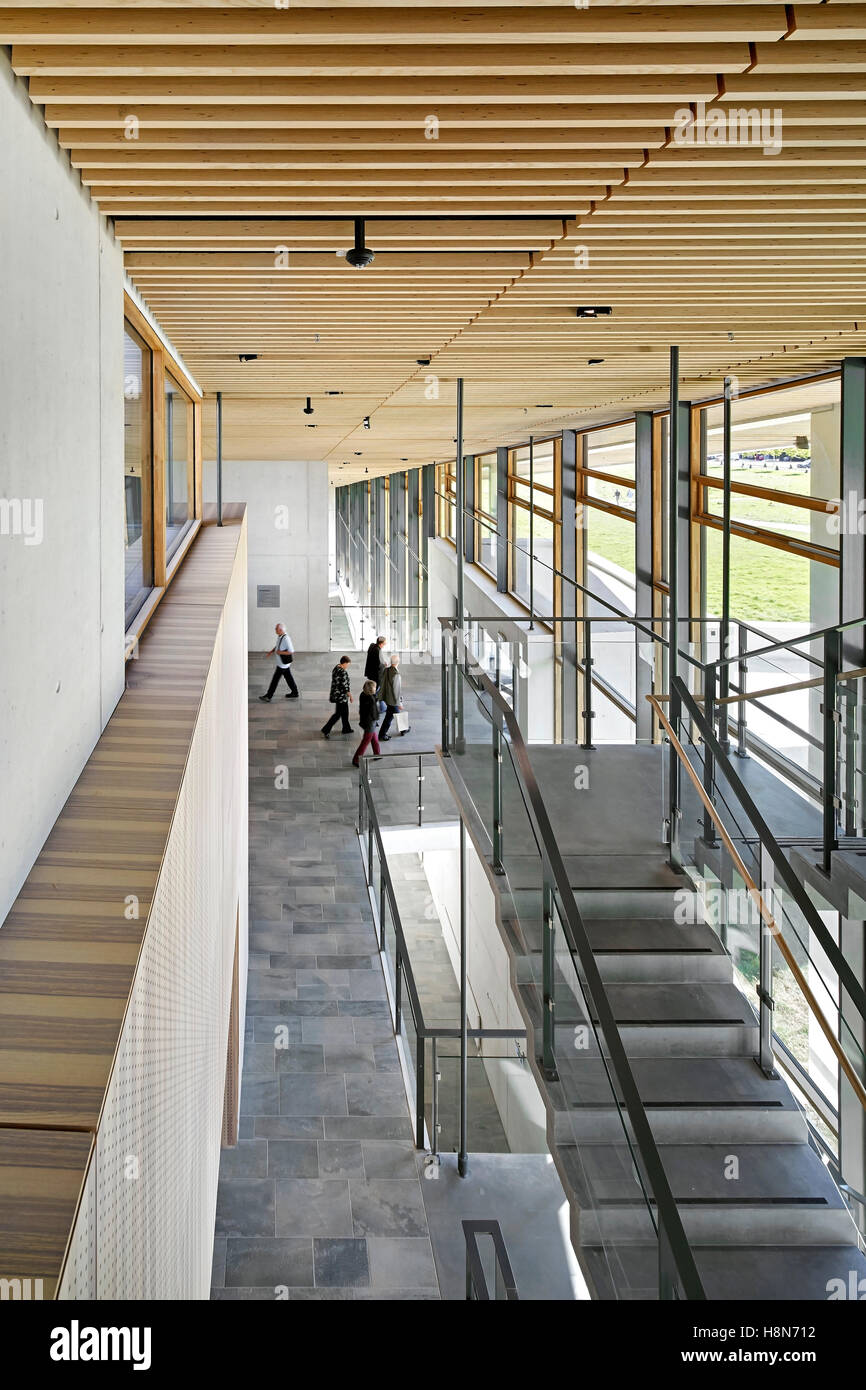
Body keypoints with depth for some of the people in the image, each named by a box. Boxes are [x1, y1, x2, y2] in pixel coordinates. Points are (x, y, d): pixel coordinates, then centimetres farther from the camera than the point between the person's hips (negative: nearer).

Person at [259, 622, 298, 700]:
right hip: (281, 662, 9)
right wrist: (271, 651, 6)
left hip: (283, 663, -9)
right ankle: (294, 693, 26)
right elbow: (277, 645, 21)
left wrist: (280, 652, -24)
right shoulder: (279, 636, 2)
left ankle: (269, 696, 10)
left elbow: (291, 651, -25)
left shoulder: (286, 639, -27)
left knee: (275, 678, 1)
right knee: (288, 677, 17)